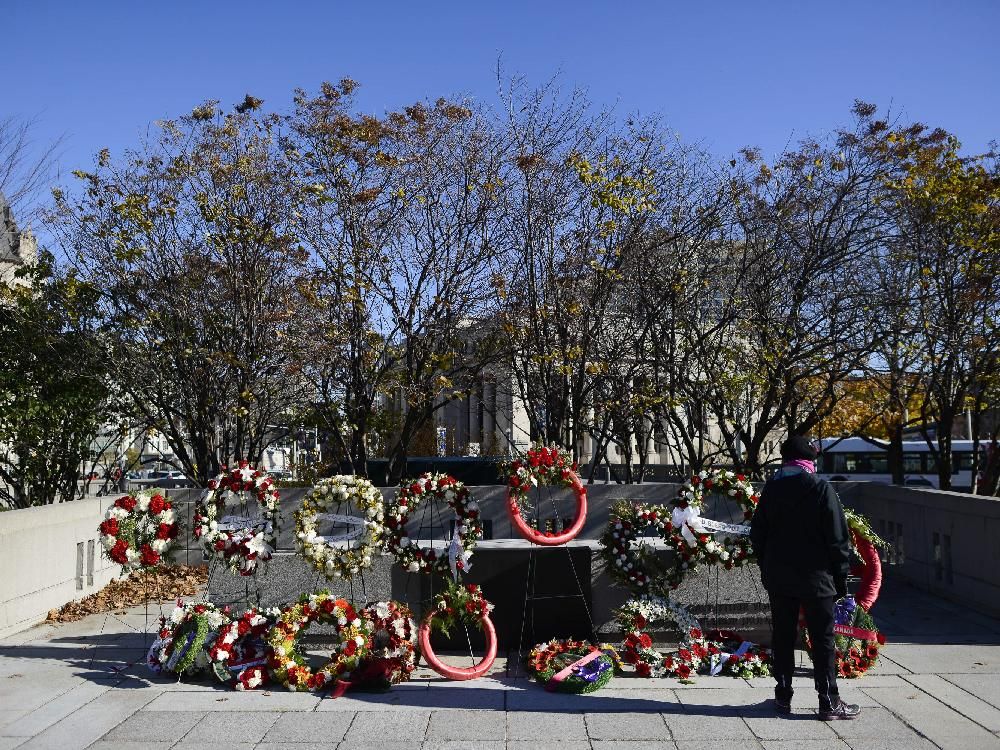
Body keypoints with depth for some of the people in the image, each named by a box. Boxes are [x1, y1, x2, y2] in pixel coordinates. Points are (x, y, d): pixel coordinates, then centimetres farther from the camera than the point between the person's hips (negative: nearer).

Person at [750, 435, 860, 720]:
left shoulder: (771, 488, 4)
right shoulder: (821, 488, -11)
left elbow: (758, 533, 9)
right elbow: (837, 537, -10)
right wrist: (841, 575, -1)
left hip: (777, 577, 4)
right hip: (815, 577, -4)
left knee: (782, 637, 12)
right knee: (823, 640, 4)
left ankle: (783, 696, 17)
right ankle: (829, 702, 8)